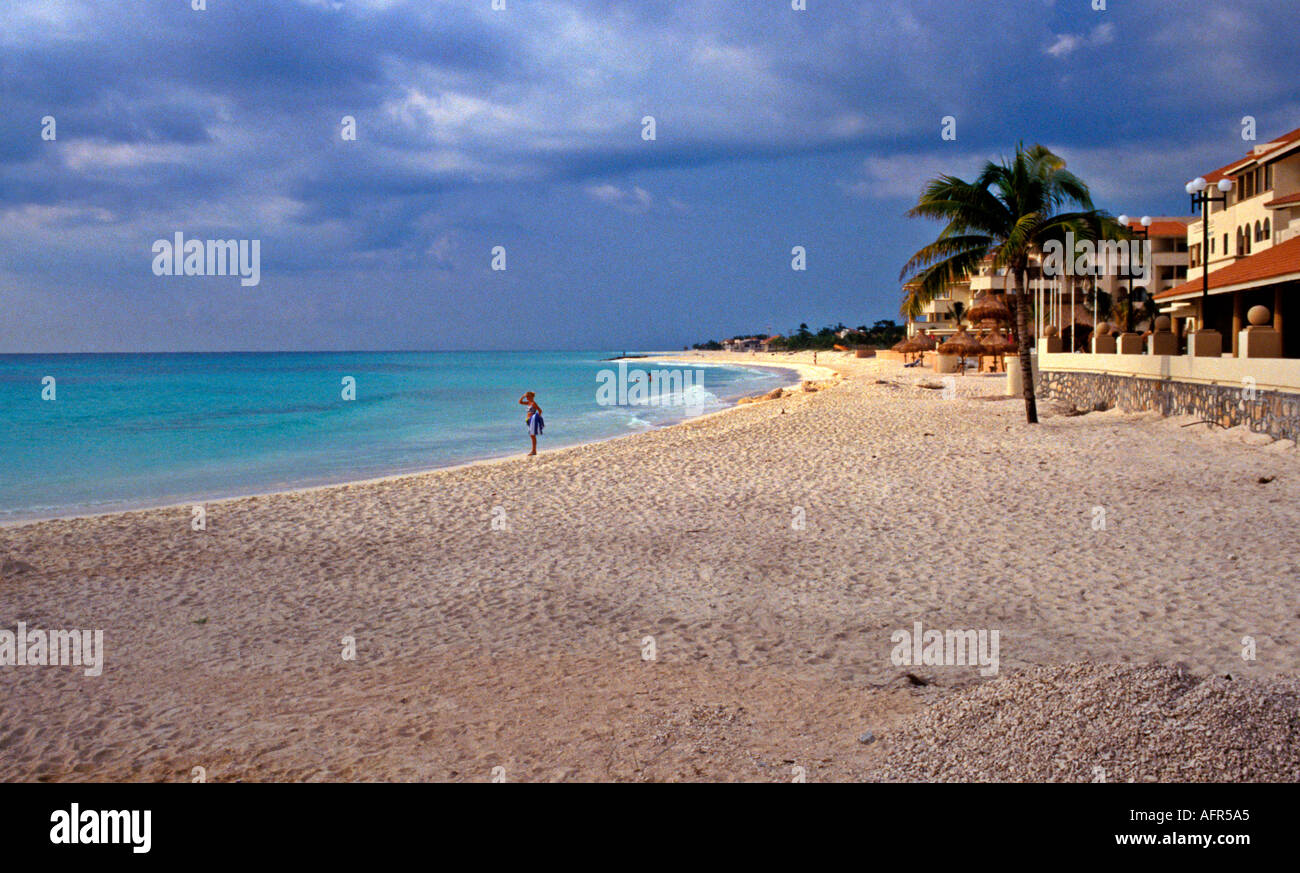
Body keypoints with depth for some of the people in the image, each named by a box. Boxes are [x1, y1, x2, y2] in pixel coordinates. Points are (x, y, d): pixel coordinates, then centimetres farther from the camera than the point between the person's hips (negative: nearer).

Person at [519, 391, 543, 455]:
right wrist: (523, 396, 10)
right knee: (532, 436, 12)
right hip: (529, 420, 10)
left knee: (533, 435, -8)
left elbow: (540, 410, -13)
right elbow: (520, 402, 21)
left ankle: (534, 451, -7)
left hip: (533, 419, -10)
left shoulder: (533, 403, -12)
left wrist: (537, 417, -12)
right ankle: (534, 451, 16)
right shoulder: (529, 403, 15)